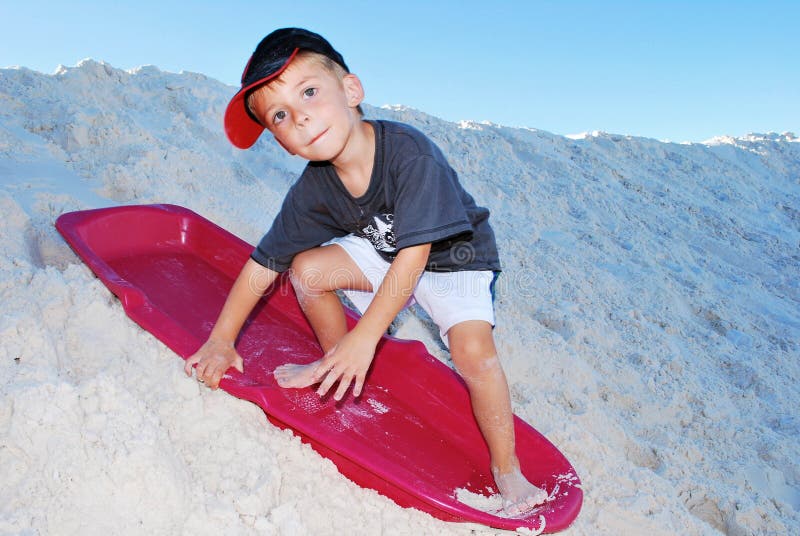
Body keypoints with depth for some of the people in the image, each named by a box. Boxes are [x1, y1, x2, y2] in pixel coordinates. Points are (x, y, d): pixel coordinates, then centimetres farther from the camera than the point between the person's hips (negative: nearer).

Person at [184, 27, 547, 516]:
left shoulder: (410, 152, -36)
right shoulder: (313, 191, -19)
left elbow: (415, 253, -36)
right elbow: (264, 264, -11)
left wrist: (365, 335, -37)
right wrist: (221, 341, -8)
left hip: (454, 257, -5)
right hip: (383, 253, 5)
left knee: (474, 352, -27)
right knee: (308, 268, -14)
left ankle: (506, 468, -2)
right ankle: (338, 369, 14)